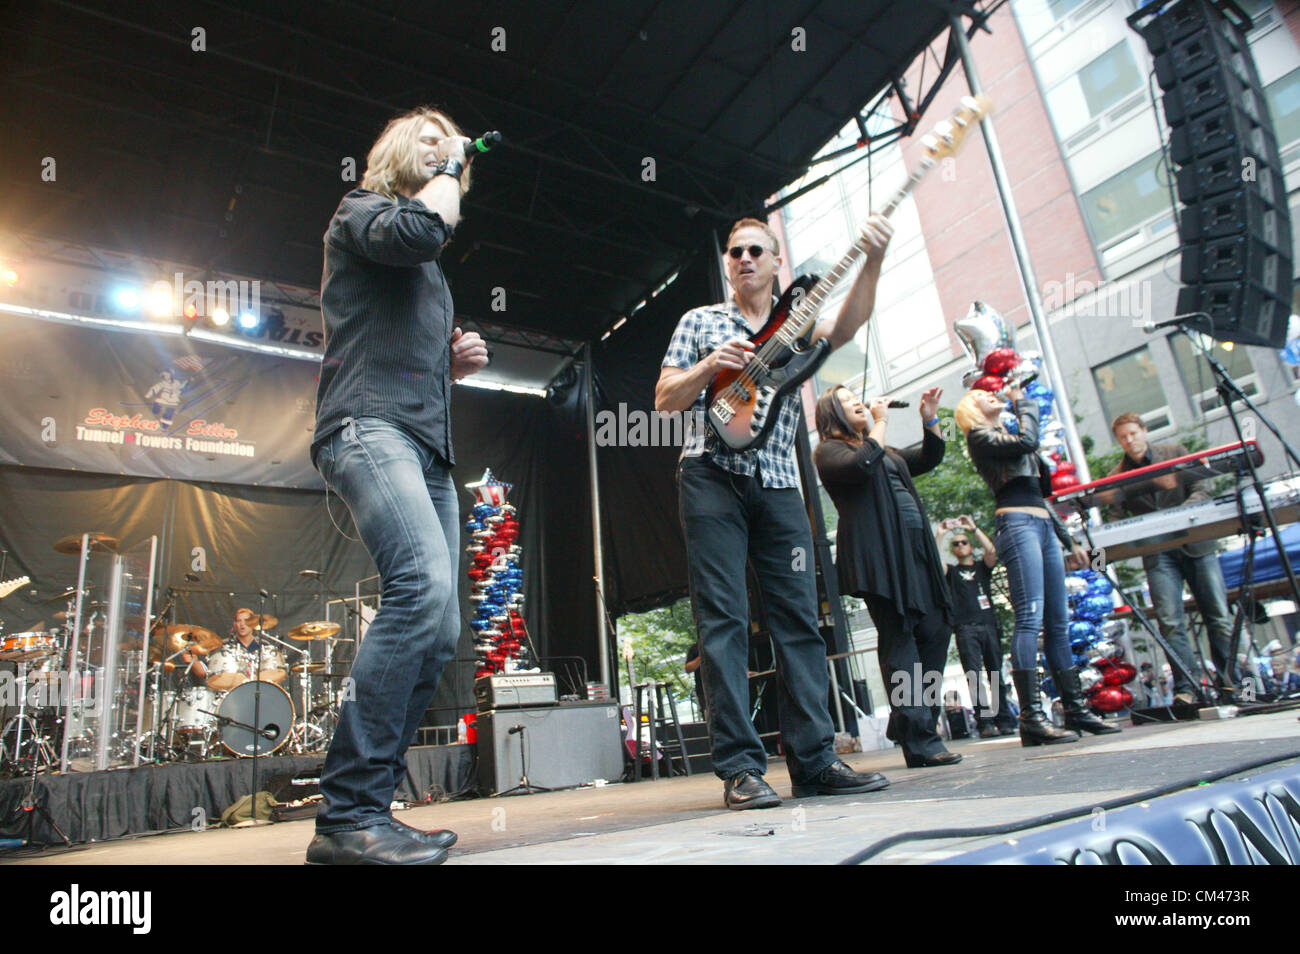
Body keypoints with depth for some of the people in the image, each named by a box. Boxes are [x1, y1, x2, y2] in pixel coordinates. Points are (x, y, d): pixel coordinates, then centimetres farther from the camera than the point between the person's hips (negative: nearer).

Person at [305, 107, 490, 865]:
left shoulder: (429, 271, 33)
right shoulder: (360, 212, 11)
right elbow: (418, 229, -13)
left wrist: (456, 360, 16)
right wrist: (443, 185, 8)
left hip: (429, 447, 9)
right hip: (370, 426, -9)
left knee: (440, 629, -1)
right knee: (425, 582, -30)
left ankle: (366, 810, 5)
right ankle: (348, 814, -25)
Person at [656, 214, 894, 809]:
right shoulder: (700, 322, 14)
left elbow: (845, 326, -4)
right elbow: (664, 400, 7)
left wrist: (872, 261, -20)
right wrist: (710, 365, -10)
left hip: (778, 482, 3)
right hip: (712, 476, -3)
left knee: (799, 617, 0)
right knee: (723, 618, -8)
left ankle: (814, 760, 7)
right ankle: (740, 768, -5)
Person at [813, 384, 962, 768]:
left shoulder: (885, 451, 30)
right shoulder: (829, 451, 4)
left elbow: (930, 458, 32)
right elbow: (860, 467, -15)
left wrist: (930, 419, 18)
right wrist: (881, 423, -4)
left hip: (915, 549, 8)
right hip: (879, 554, -8)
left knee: (935, 630, 2)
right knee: (899, 639, -11)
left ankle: (908, 725, 10)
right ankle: (919, 741, -10)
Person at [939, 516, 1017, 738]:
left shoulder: (982, 567, 21)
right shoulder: (951, 572, 18)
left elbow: (992, 551, 1)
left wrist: (973, 528, -1)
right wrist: (939, 536, -2)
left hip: (989, 626, 2)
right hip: (965, 629, -2)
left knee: (996, 675, 0)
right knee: (974, 676, -10)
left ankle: (1005, 720, 2)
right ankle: (985, 722, -13)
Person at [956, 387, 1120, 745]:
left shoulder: (1008, 437, 29)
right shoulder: (979, 436, 5)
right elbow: (1027, 440, -12)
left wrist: (1069, 540, 25)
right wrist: (1024, 402, 7)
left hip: (1044, 527, 9)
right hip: (1016, 525, -9)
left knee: (1058, 622, 6)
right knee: (1030, 618, -17)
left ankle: (1076, 709, 9)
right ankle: (1031, 717, -20)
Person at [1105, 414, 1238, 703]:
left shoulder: (1176, 453, 8)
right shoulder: (1116, 477, 7)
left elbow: (1202, 489, 0)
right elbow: (1116, 519, 3)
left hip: (1195, 542, 1)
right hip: (1157, 552, 0)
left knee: (1219, 617, 0)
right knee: (1170, 622, -10)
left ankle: (1232, 684, 9)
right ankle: (1186, 688, -8)